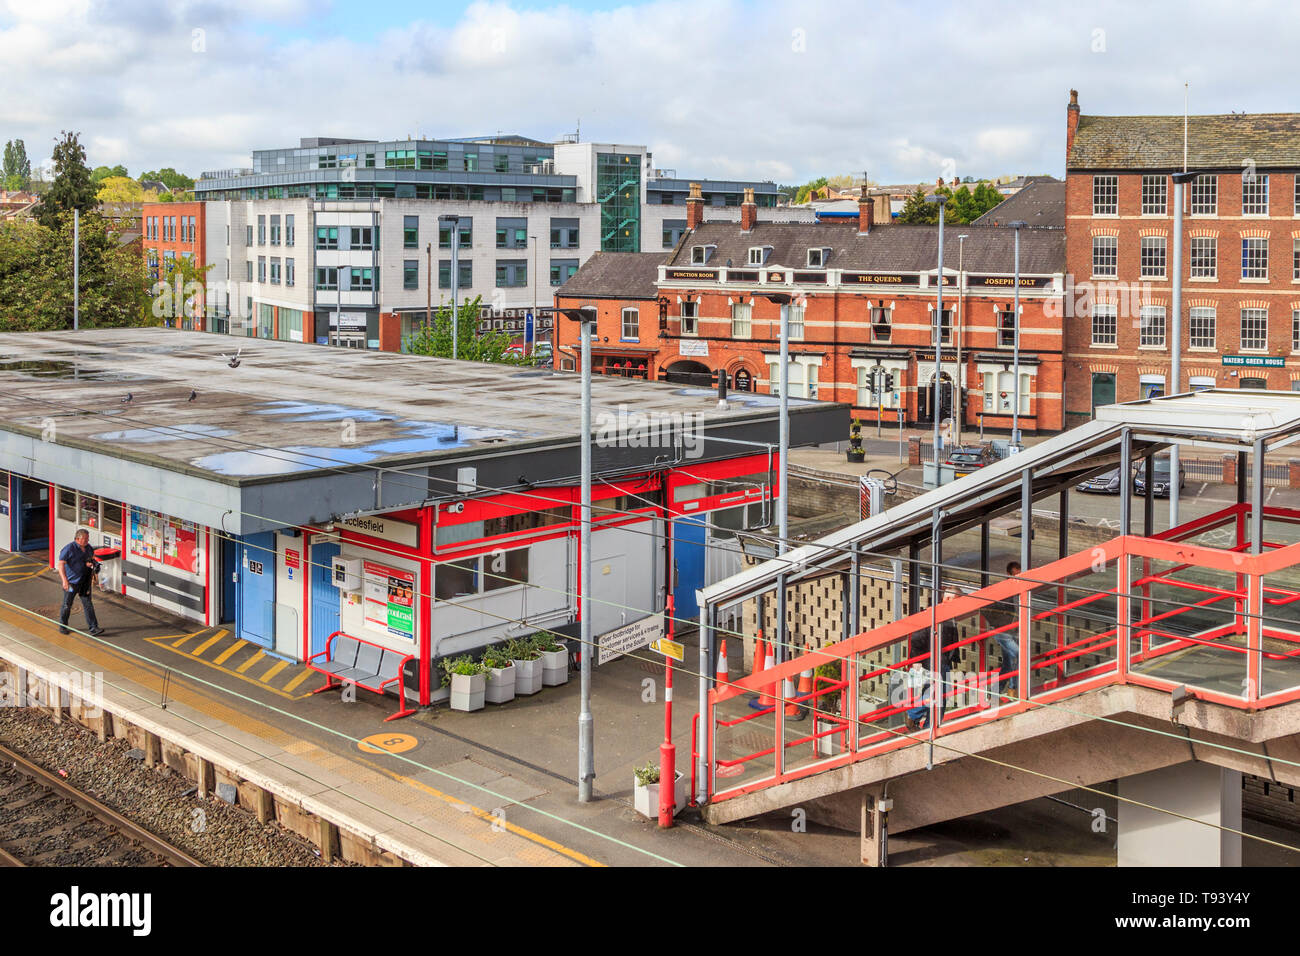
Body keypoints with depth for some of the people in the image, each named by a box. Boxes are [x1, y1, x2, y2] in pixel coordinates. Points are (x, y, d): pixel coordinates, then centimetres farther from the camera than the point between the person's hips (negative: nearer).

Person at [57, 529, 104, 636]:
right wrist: (65, 580, -32)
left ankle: (93, 628, -1)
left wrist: (90, 563, -4)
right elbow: (61, 564, -20)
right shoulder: (69, 549, -15)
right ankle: (62, 626, 29)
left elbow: (92, 558, 23)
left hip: (84, 581, 4)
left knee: (88, 604, 0)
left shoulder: (88, 548, 4)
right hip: (71, 582, -4)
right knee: (67, 604, 9)